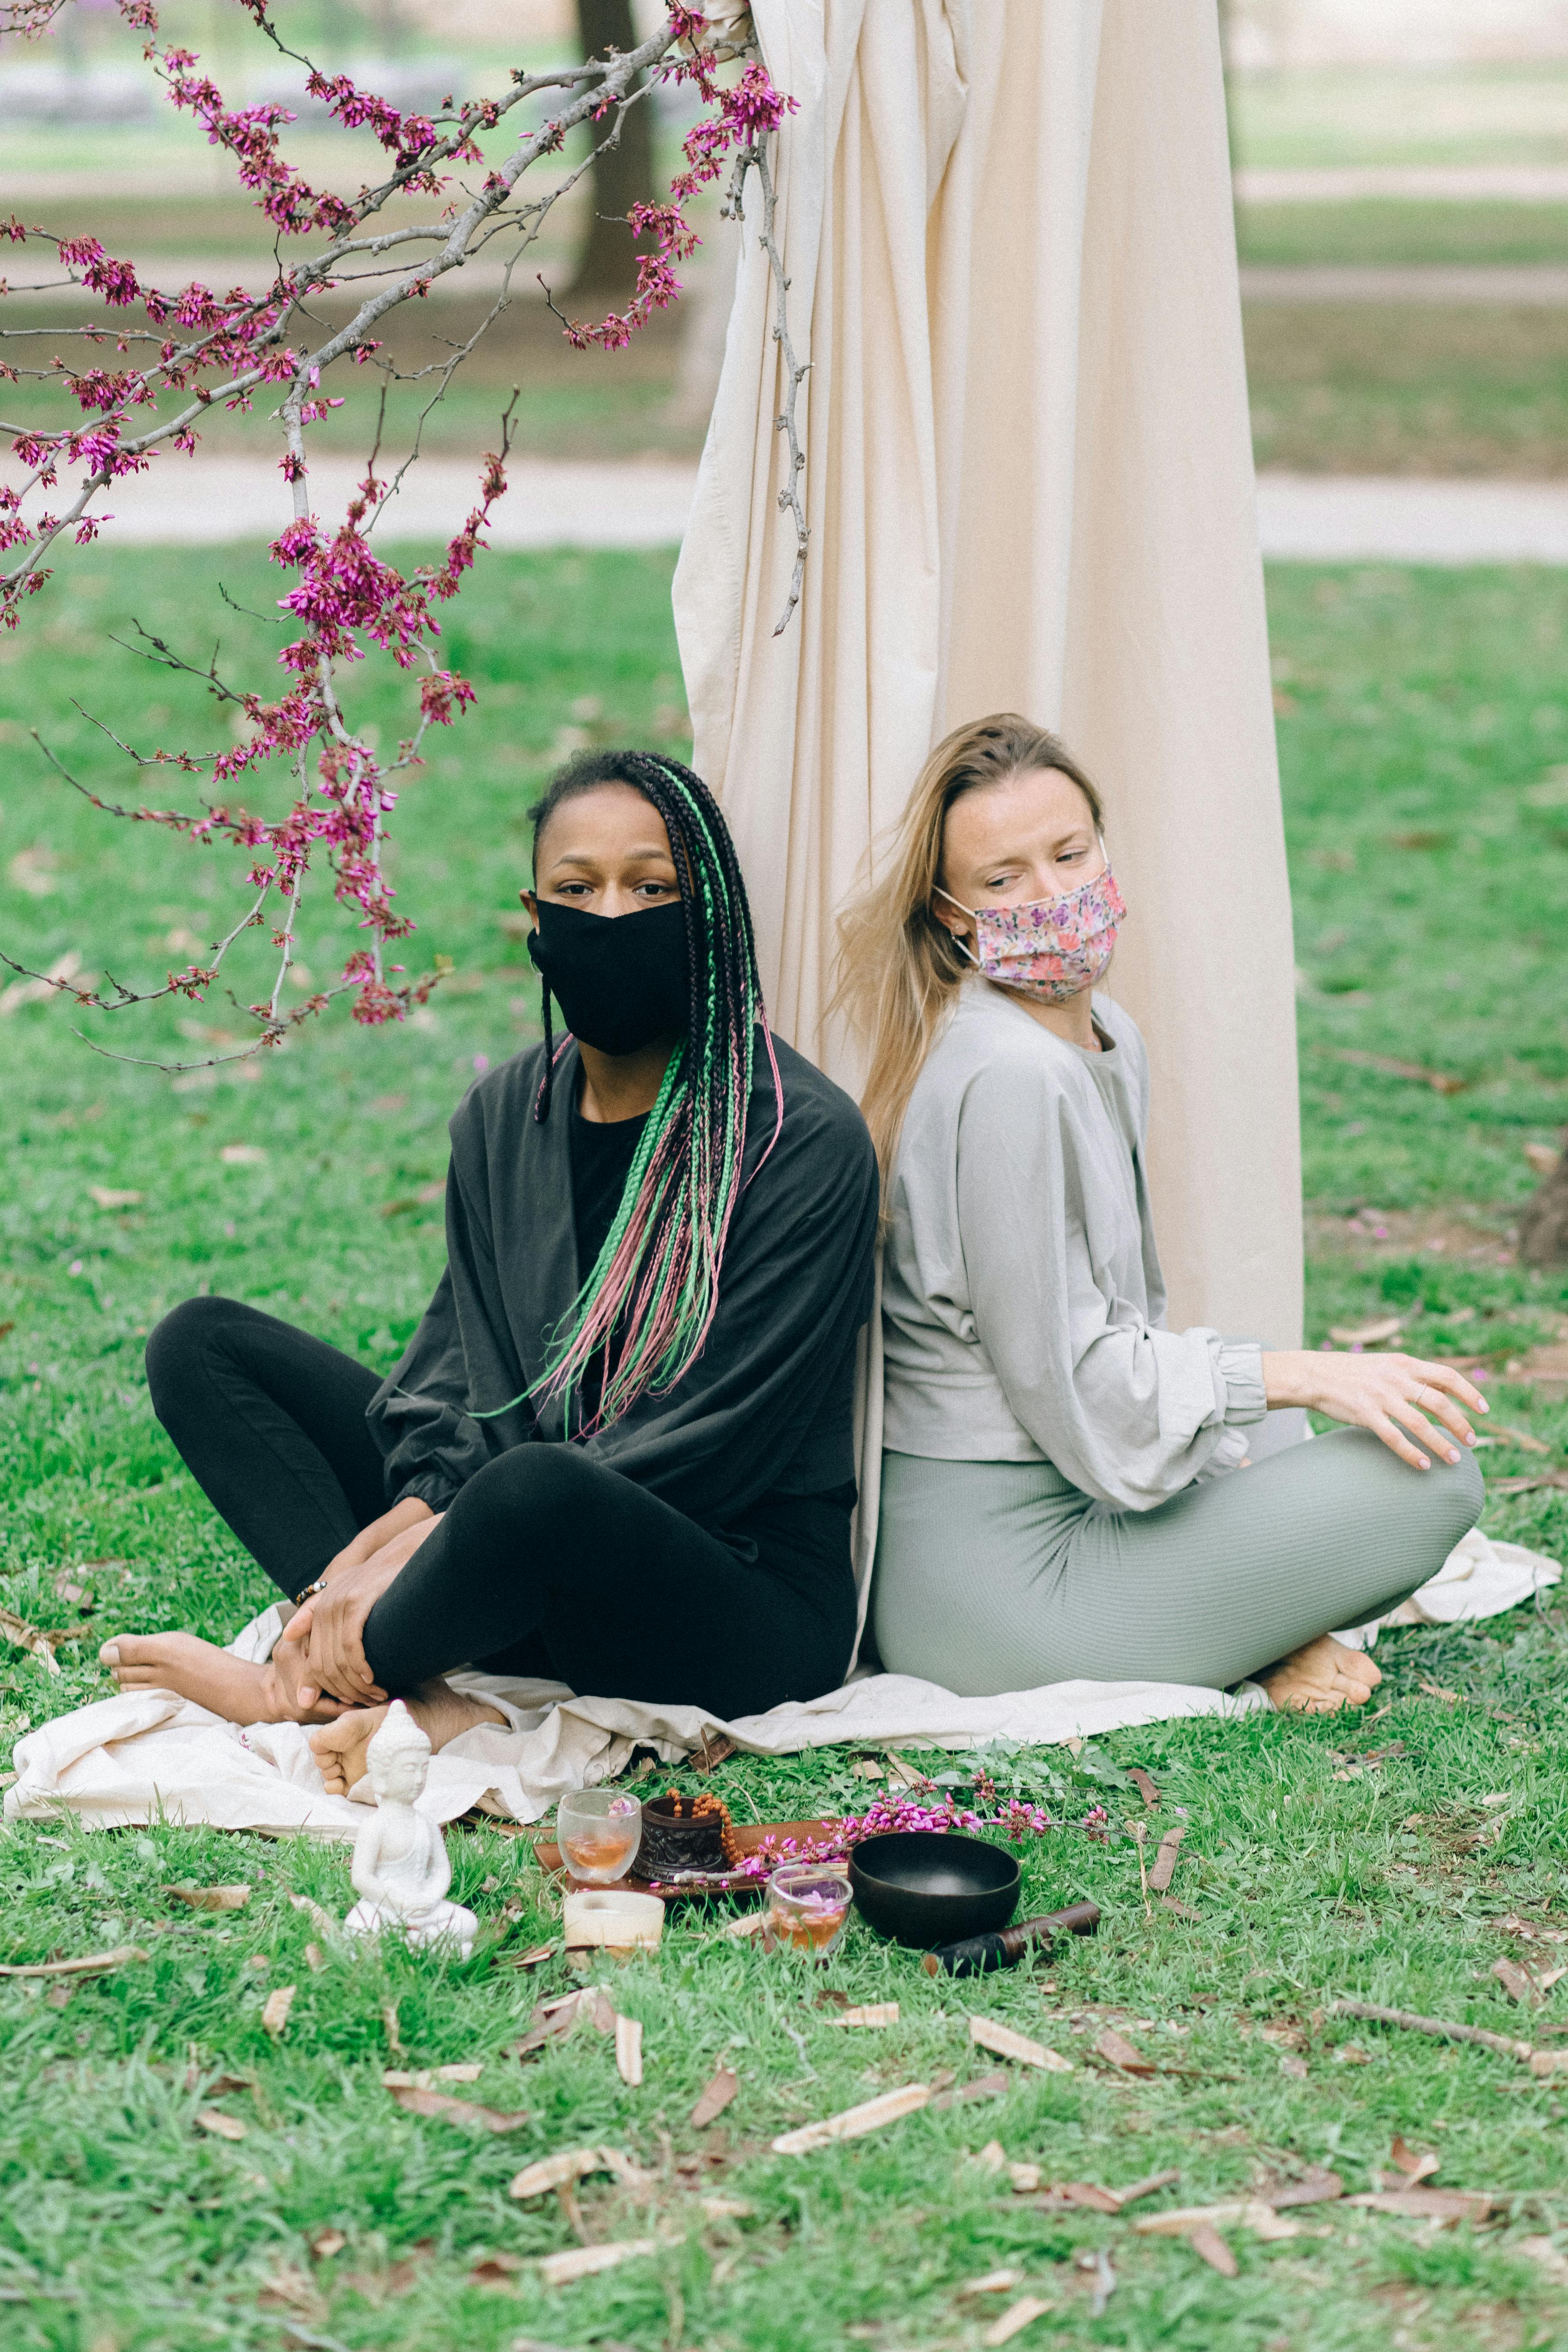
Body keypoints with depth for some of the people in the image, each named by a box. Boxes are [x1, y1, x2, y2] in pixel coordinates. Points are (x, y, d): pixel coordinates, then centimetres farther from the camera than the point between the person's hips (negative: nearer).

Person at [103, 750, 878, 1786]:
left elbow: (717, 1438, -18)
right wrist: (421, 1513, -18)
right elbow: (466, 1354, 6)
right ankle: (421, 1701, -20)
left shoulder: (806, 1141, -14)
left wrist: (431, 1543, -21)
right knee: (203, 1344, 0)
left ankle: (299, 1687, -8)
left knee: (540, 1487, -40)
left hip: (749, 1590, -7)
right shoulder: (504, 1116, 7)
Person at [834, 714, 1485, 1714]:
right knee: (1433, 1474, -12)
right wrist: (1307, 1375, -14)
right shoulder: (1006, 1072, -20)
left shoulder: (1110, 1037, 10)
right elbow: (1060, 1370, -19)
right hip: (993, 1573, -10)